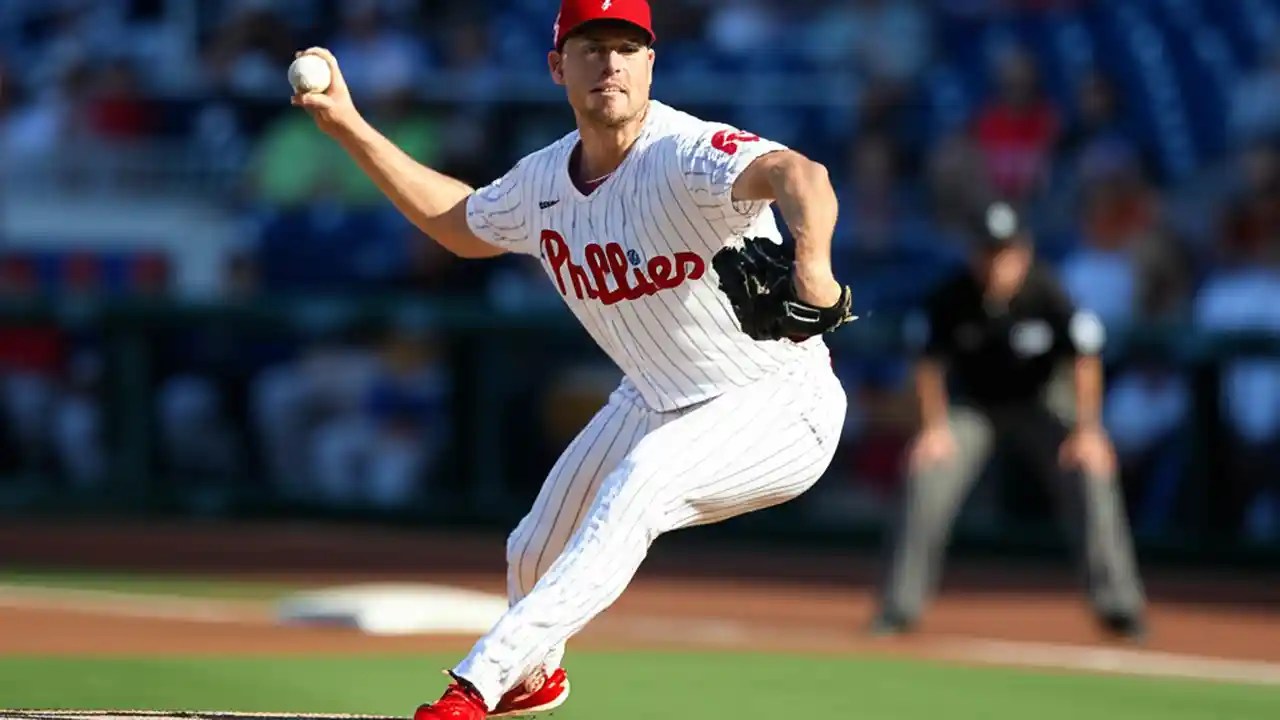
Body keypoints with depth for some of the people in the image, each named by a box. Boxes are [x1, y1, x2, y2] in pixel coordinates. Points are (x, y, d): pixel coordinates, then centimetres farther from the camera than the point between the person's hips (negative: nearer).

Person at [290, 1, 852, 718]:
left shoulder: (686, 155, -28)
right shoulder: (543, 182, -4)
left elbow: (795, 174, -49)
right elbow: (462, 223, 18)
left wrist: (811, 264, -71)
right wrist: (349, 127, 10)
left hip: (778, 407, -8)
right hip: (656, 405, 8)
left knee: (641, 478, -34)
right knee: (535, 553, 14)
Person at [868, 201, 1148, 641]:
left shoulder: (1048, 296, -24)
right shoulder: (952, 299, -21)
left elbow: (1084, 361, -14)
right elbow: (931, 365, -7)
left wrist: (1088, 432, -19)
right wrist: (935, 429, -15)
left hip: (1034, 410, 0)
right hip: (971, 410, 0)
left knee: (1092, 473, -19)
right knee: (927, 476, -22)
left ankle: (1118, 605, -11)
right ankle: (899, 608, -11)